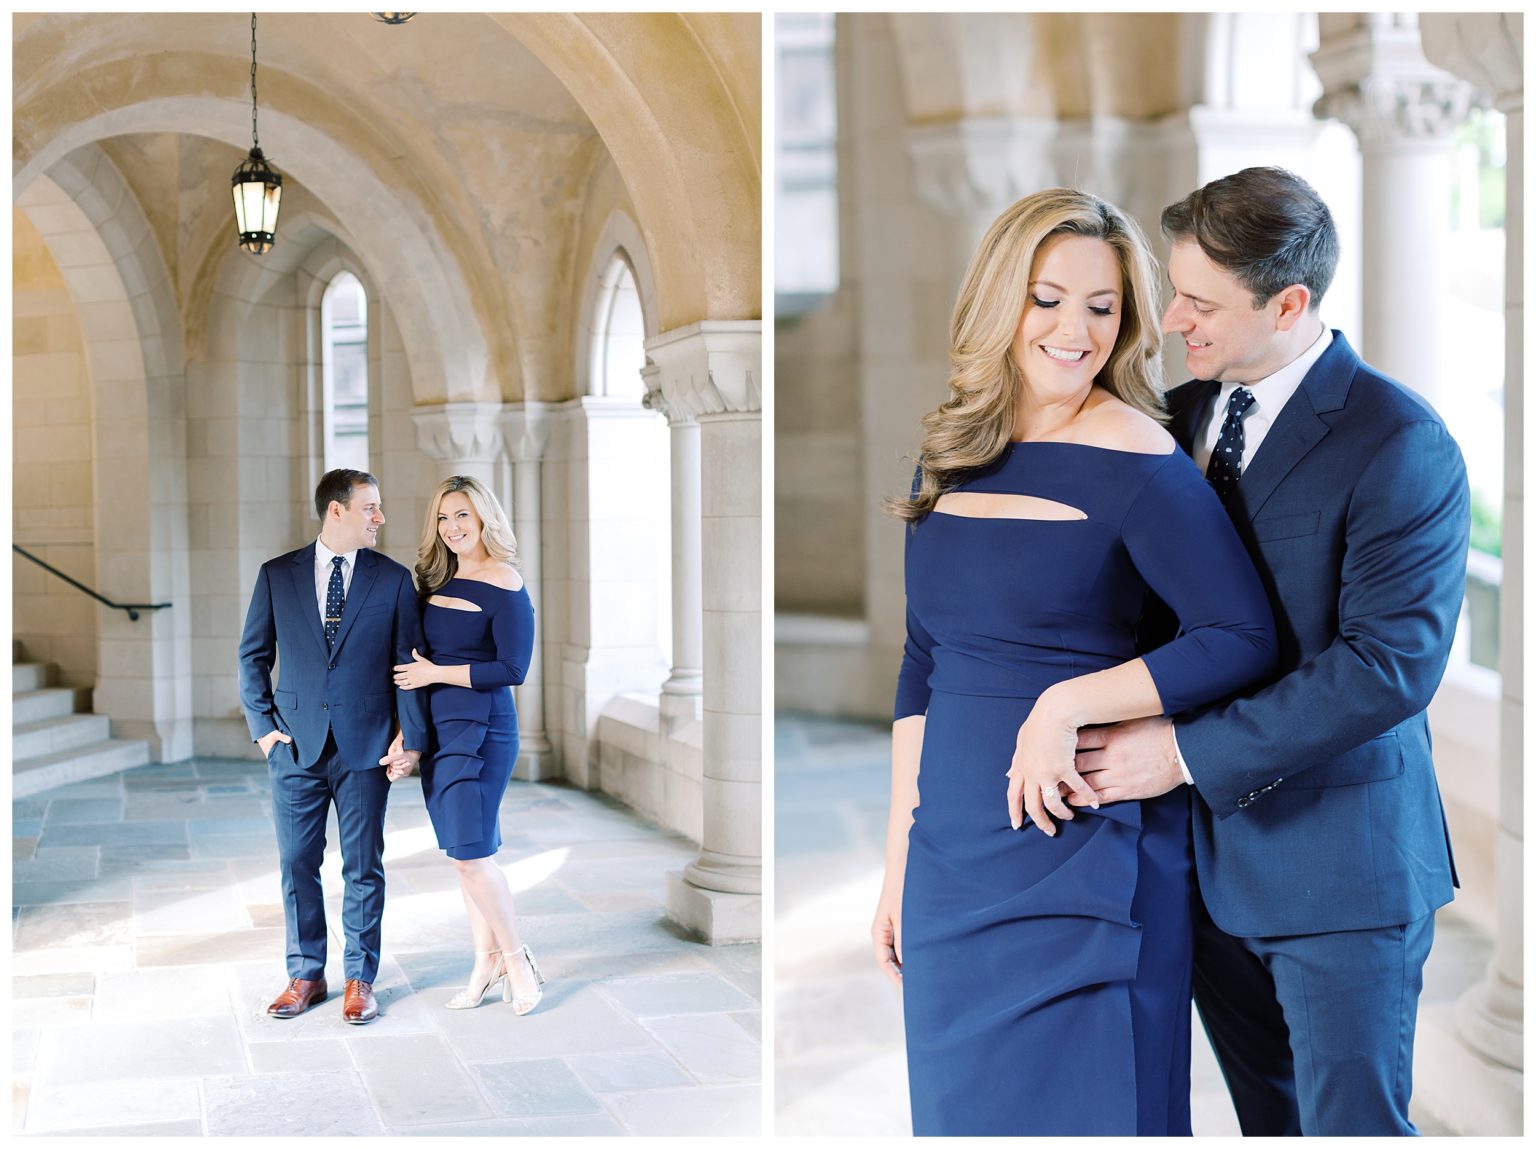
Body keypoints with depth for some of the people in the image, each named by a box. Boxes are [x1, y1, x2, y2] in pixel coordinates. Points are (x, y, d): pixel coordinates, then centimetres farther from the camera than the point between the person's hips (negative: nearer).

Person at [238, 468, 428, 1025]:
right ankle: (305, 975, 22)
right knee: (297, 866, 8)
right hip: (297, 745, 1)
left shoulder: (392, 579, 2)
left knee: (363, 868, 4)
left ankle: (360, 979, 16)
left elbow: (410, 662, 2)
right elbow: (253, 655, 9)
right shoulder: (277, 575, 4)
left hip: (365, 745, -1)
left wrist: (412, 738, -4)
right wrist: (262, 724, 1)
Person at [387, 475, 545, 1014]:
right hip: (435, 730, 7)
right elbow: (417, 661, 13)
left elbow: (513, 669, -15)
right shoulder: (438, 580, 11)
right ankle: (487, 964, 18)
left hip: (480, 730, -7)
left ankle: (516, 960, 4)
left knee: (471, 852, -10)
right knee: (465, 853, 10)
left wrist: (436, 673, -12)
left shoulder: (504, 585, -10)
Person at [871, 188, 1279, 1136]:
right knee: (957, 1102, 16)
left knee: (1070, 1108, 5)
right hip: (951, 852, 6)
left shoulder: (1133, 460, -12)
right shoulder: (954, 456, 7)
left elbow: (1246, 639, -16)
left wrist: (1067, 703, -20)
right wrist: (899, 863, 12)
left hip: (1079, 858, -6)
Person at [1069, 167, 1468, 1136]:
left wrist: (1186, 750, -22)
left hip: (1340, 864, -6)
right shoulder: (1180, 417, 7)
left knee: (1353, 1122, 4)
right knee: (1270, 1119, 19)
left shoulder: (1400, 443, -15)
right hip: (1209, 850, 7)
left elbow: (1391, 664, -22)